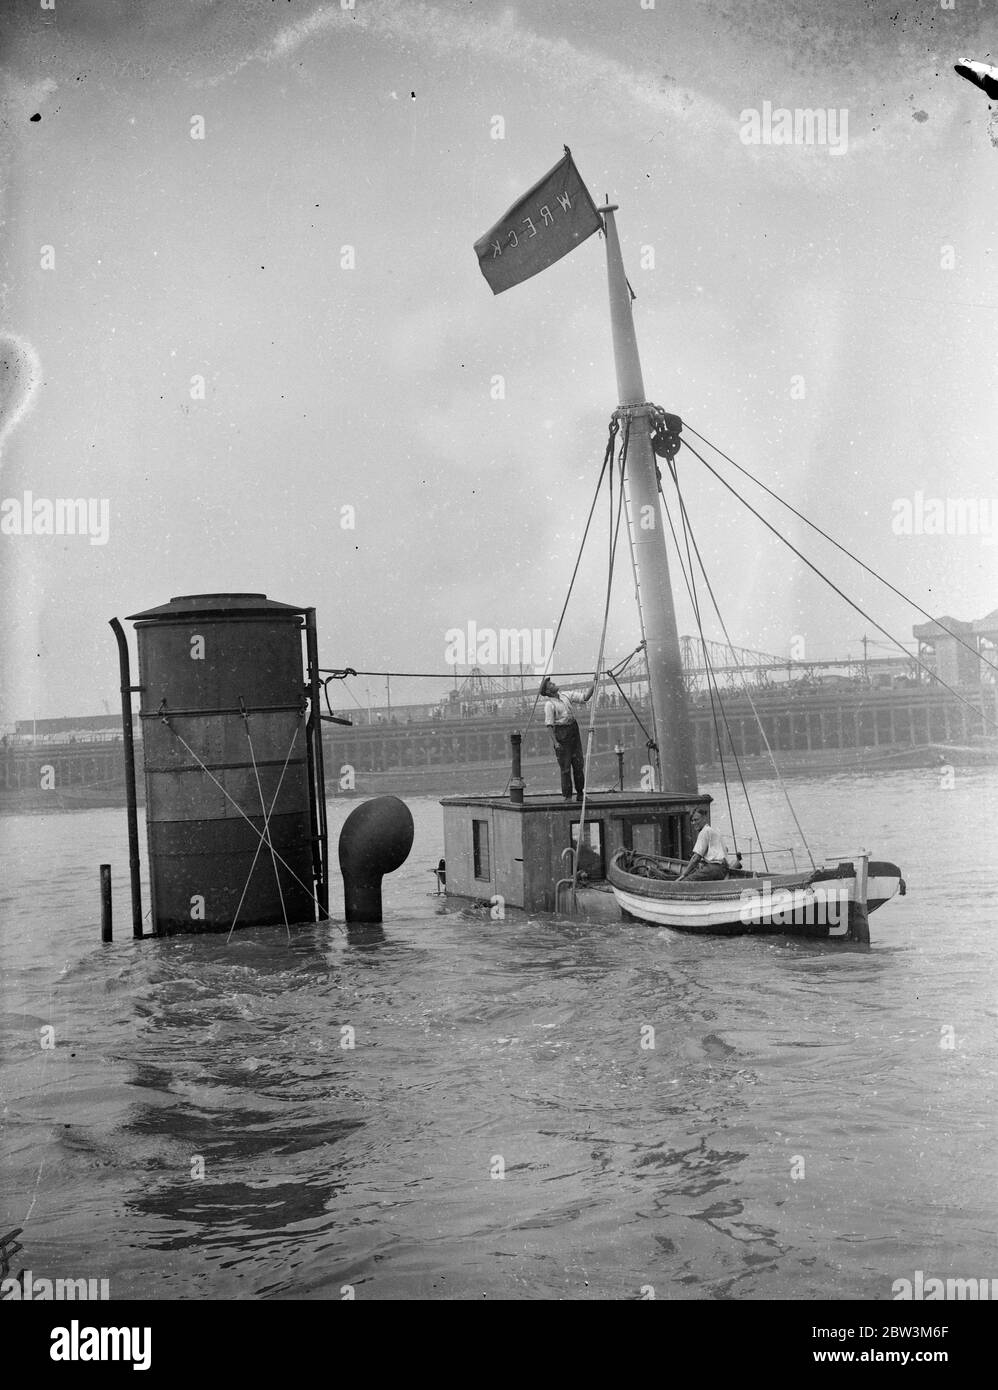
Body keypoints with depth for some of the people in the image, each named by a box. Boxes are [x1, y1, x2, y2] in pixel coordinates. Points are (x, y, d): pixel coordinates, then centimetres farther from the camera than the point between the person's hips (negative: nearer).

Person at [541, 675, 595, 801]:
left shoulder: (567, 695, 8)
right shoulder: (549, 705, -10)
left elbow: (585, 697, 6)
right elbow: (549, 725, -12)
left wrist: (593, 684, -5)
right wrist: (555, 742, -18)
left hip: (574, 729, 6)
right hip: (561, 733, -6)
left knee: (579, 764, 7)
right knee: (565, 767, -4)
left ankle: (580, 794, 15)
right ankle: (567, 796, 3)